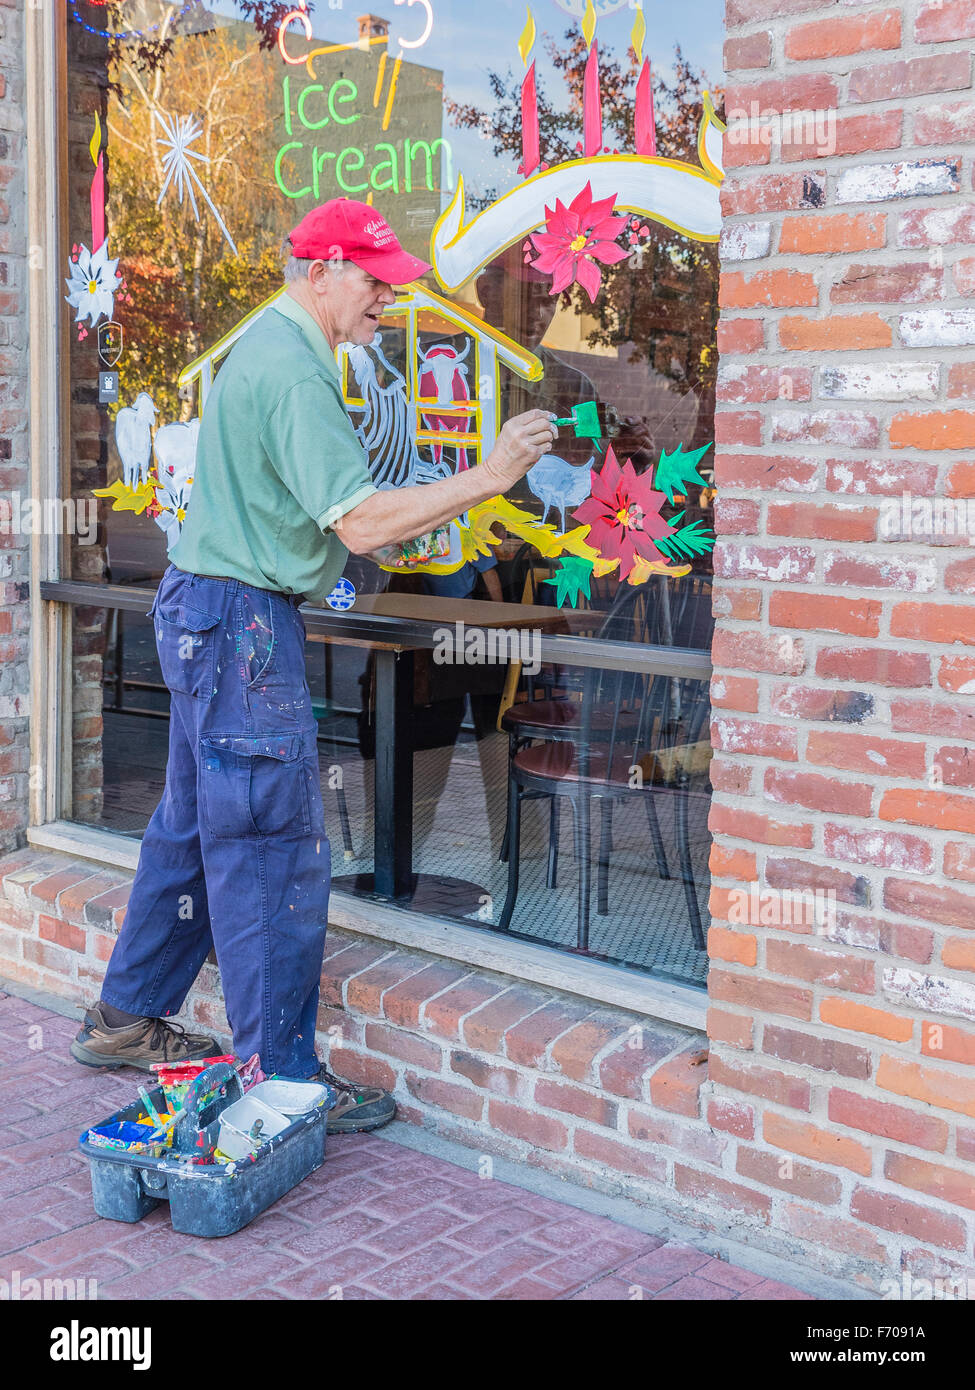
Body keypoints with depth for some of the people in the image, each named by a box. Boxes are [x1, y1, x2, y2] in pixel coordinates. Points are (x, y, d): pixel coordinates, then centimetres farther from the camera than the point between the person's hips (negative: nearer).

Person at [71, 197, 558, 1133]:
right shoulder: (294, 369, -18)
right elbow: (360, 525, -24)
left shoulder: (263, 347, 17)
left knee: (195, 828, 18)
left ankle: (125, 1021, 30)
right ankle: (281, 1079, 3)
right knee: (272, 854, -5)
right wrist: (486, 478, -20)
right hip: (242, 623, -11)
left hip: (203, 614, 11)